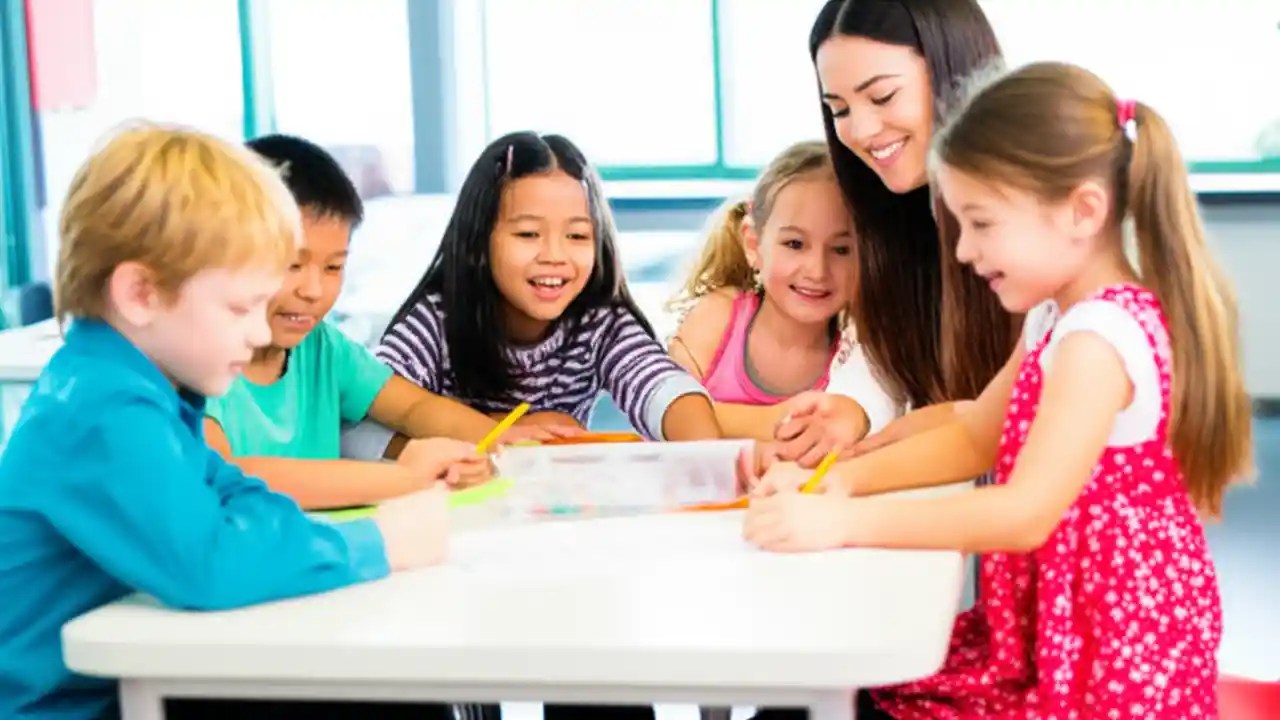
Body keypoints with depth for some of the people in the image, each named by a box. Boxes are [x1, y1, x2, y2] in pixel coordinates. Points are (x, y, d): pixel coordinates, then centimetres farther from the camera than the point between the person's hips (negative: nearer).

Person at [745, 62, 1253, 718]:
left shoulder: (1099, 337, -23)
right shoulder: (1063, 316, 8)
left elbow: (1024, 514, -30)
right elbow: (974, 437, 16)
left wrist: (841, 522, -31)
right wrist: (842, 479, 1)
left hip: (1114, 663, -9)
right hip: (1055, 632, 9)